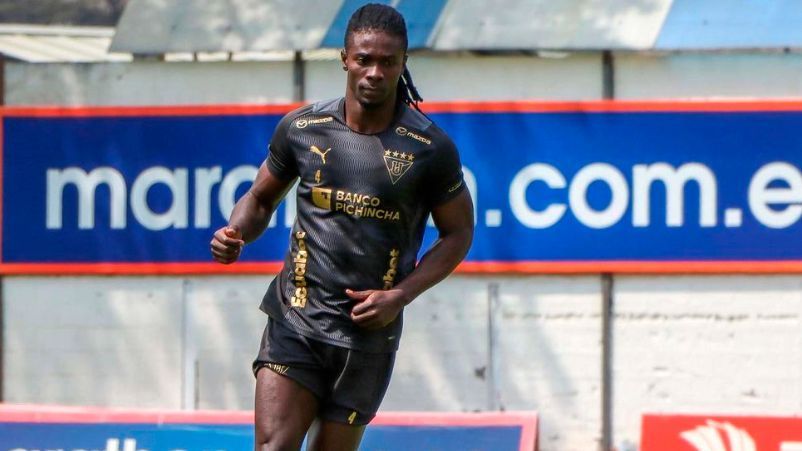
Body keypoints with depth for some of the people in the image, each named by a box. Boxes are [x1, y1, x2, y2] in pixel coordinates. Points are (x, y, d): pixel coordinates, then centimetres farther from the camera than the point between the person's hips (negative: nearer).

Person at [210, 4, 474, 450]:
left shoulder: (430, 148, -4)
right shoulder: (302, 128, 2)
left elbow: (458, 233, 5)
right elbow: (261, 198, 17)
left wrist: (399, 296, -8)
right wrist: (236, 234, -7)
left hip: (369, 334, -1)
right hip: (295, 319, 1)